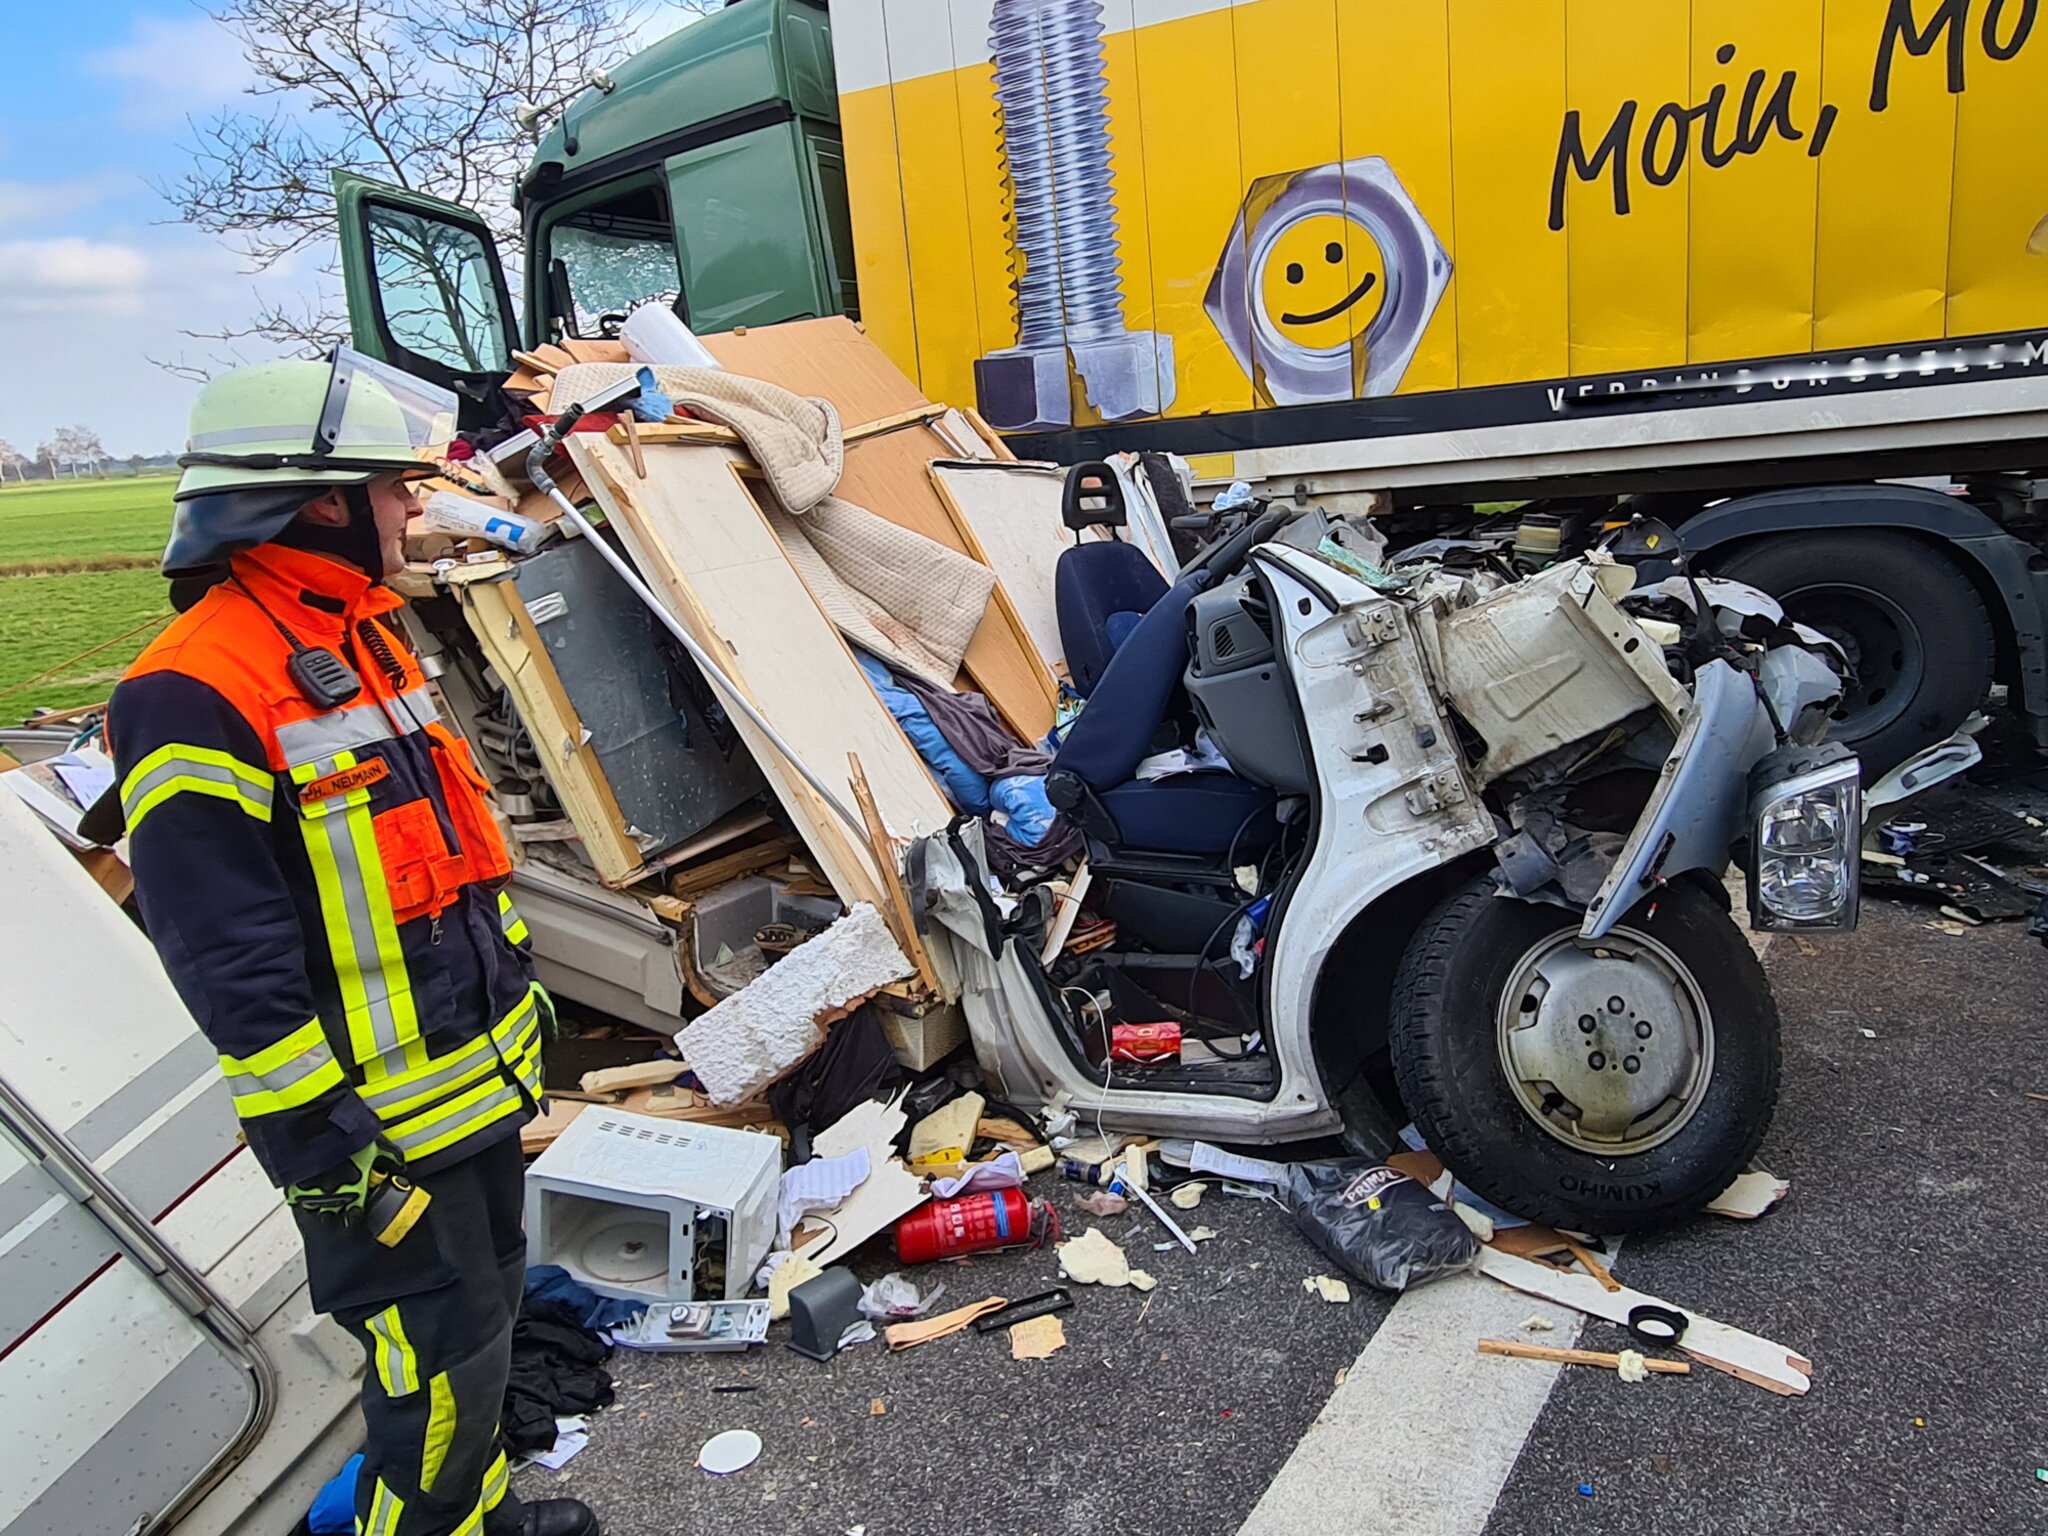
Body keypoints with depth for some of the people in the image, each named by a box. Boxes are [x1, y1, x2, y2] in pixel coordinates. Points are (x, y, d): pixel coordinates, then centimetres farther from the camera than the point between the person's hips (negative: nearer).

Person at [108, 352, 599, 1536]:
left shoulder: (363, 635, 8)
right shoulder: (196, 696, -21)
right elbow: (232, 962, -22)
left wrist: (520, 997, 19)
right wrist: (324, 1149, -18)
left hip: (481, 1080, 9)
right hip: (380, 1123, -9)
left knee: (489, 1304, 24)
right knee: (443, 1363, 5)